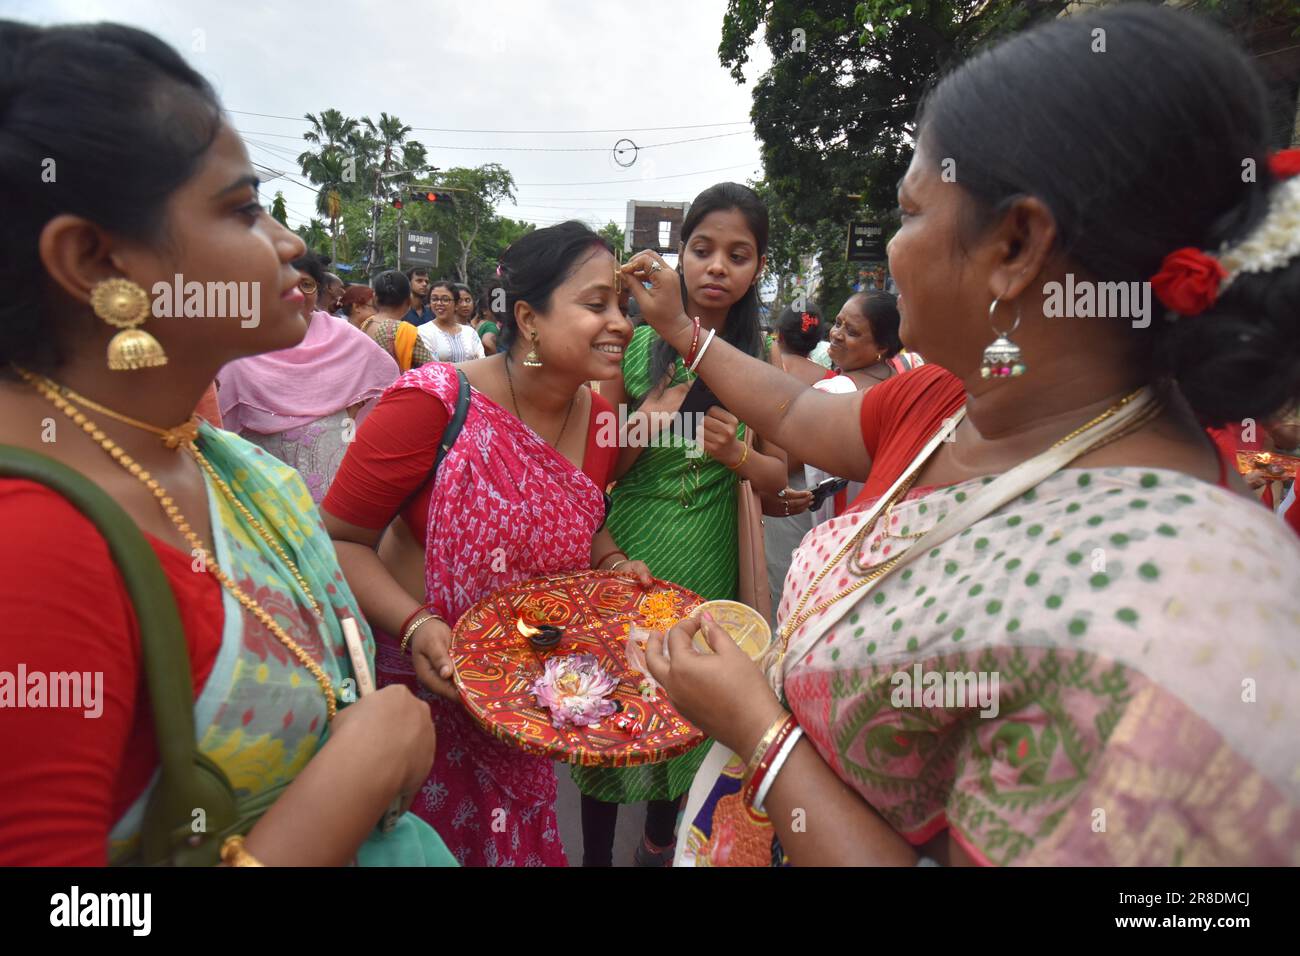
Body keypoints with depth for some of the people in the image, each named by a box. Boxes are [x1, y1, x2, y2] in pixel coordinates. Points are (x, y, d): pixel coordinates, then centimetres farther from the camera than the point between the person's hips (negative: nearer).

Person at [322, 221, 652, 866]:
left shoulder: (599, 419, -5)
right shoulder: (436, 401, -23)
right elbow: (338, 539, -16)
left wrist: (613, 564, -5)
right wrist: (415, 626, -29)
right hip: (418, 683, -5)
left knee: (522, 842, 24)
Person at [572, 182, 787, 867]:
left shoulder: (764, 357, 0)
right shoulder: (636, 342, -5)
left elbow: (777, 477, 2)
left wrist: (736, 454, -20)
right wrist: (644, 425, -23)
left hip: (710, 560, 2)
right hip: (629, 552, -2)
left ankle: (660, 836, 45)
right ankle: (595, 849, 34)